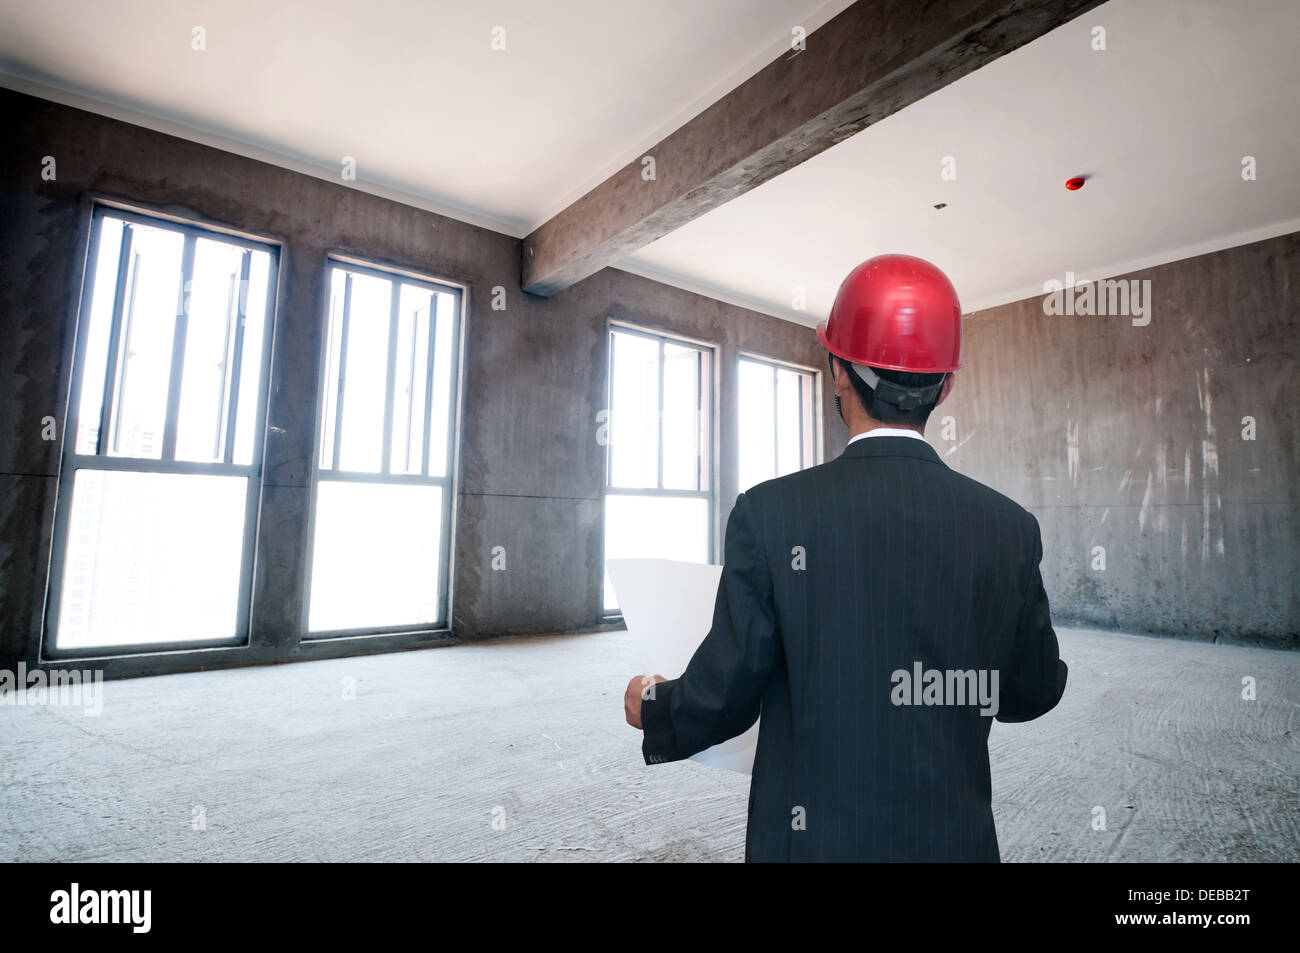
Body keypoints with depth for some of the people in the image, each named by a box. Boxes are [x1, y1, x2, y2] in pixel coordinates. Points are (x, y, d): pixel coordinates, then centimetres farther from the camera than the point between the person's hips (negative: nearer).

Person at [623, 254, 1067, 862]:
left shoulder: (769, 514, -21)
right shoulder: (1011, 527, -9)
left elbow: (723, 698, -14)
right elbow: (1034, 692, 4)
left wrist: (652, 709, 6)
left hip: (813, 839, -2)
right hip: (956, 839, 3)